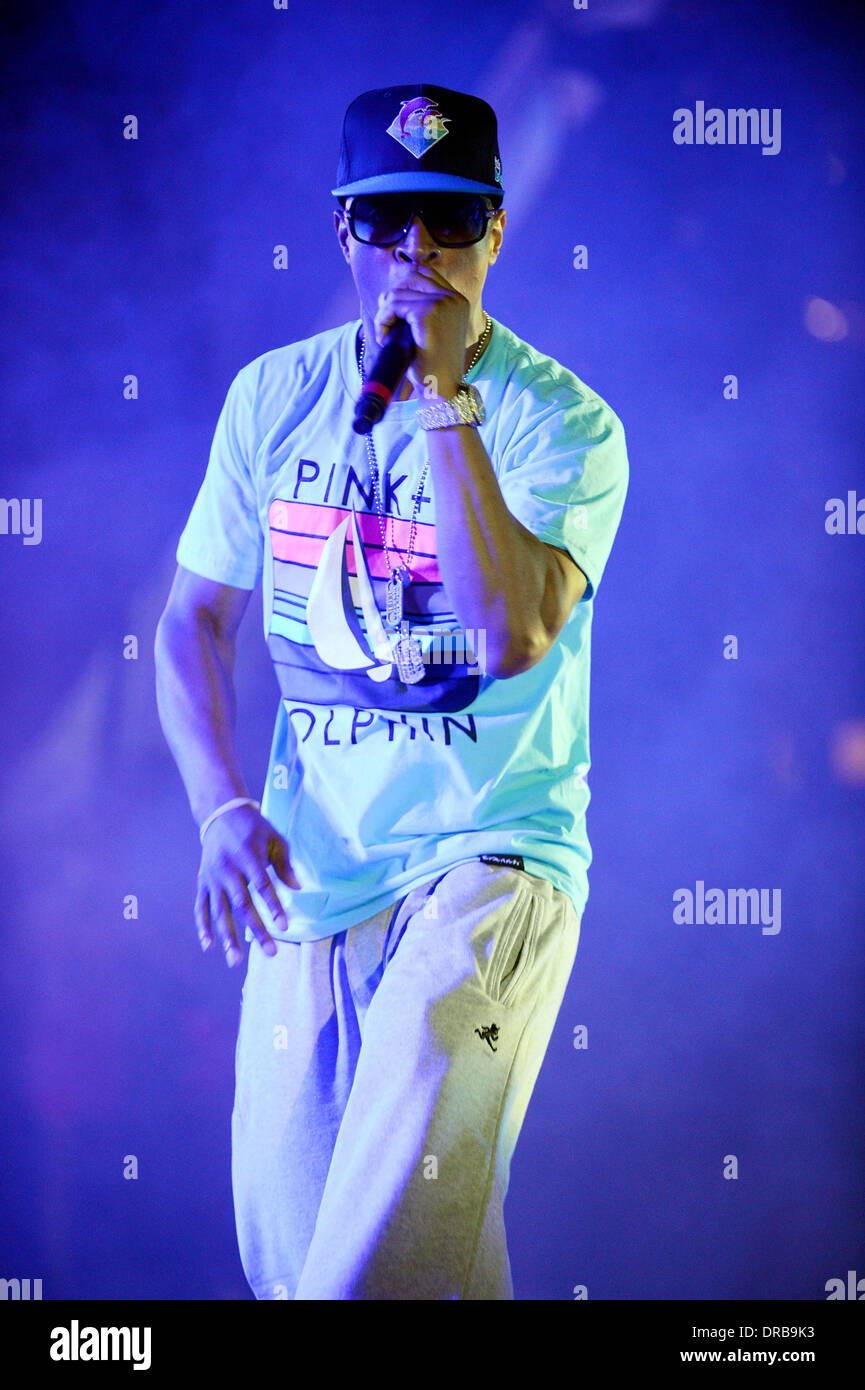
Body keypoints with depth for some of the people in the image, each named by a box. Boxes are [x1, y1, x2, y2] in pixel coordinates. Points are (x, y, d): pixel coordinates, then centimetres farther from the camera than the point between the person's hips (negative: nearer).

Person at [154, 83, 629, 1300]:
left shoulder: (562, 422, -7)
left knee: (386, 1249, -22)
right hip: (309, 871, 4)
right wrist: (224, 810, -5)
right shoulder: (273, 396, 5)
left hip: (493, 850, -4)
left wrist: (444, 400, -21)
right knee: (283, 1246, 9)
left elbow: (516, 636, -22)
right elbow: (193, 622, 10)